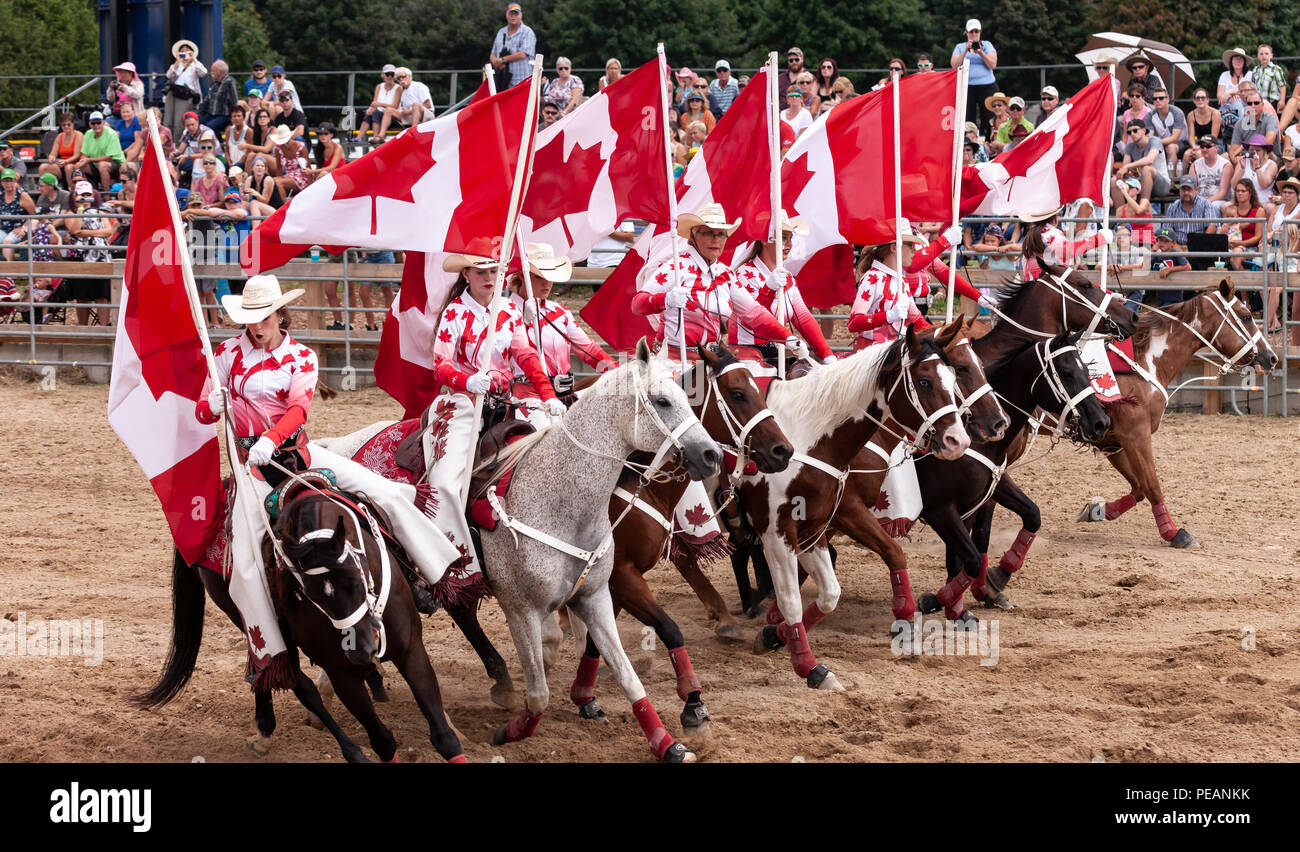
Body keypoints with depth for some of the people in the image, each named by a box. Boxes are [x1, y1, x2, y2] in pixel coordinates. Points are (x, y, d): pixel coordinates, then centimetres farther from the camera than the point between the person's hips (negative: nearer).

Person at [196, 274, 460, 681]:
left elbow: (298, 407, -15)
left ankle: (445, 574, -1)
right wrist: (214, 406, -24)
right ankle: (264, 652, -3)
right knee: (244, 562, -16)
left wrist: (271, 439, -34)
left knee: (384, 492, -10)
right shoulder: (230, 353, 2)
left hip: (297, 450, 1)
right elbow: (202, 411, 2)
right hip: (252, 461, -1)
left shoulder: (302, 358, 3)